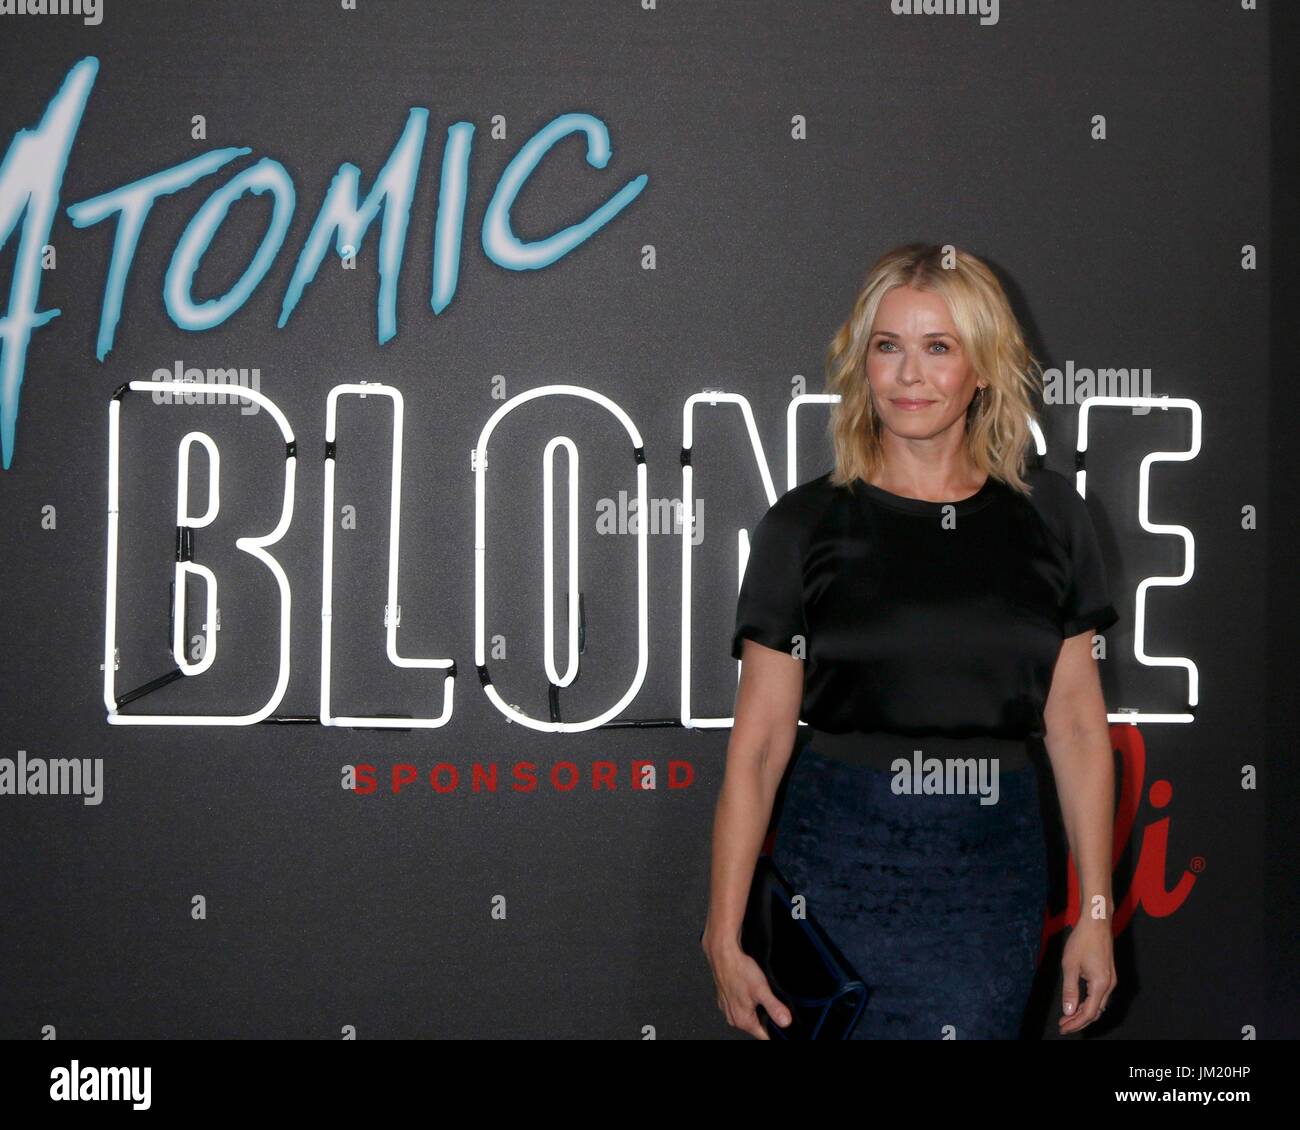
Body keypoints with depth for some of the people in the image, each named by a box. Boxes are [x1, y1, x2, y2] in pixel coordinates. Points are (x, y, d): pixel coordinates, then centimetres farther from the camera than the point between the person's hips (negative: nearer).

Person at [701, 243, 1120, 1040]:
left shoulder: (1048, 517, 4)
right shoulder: (805, 525, -2)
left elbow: (1077, 728, 5)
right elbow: (758, 741, -3)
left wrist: (1096, 914, 2)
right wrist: (725, 933, -6)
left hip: (994, 863, 2)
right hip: (842, 860, -1)